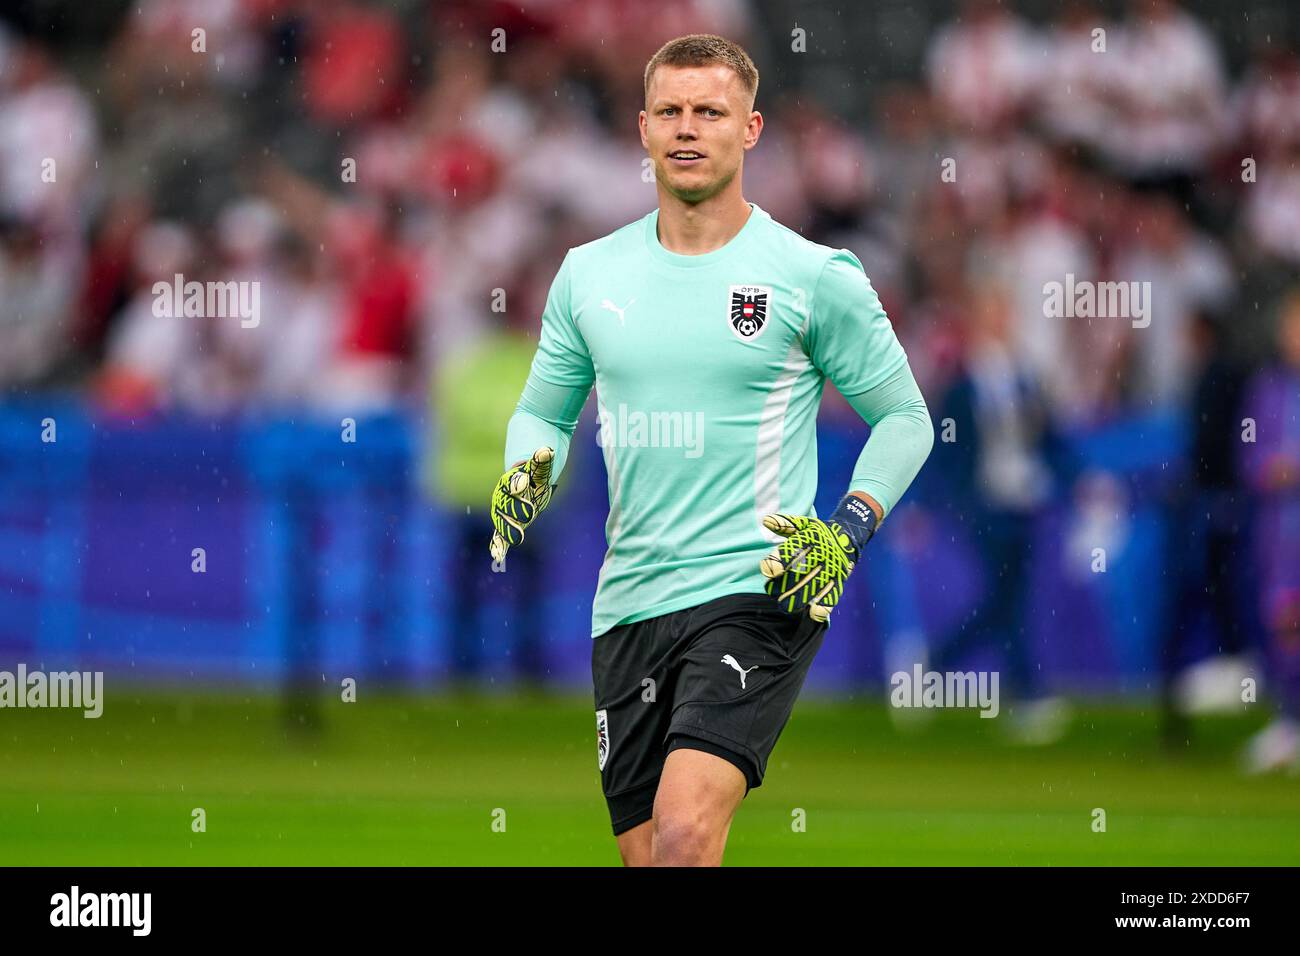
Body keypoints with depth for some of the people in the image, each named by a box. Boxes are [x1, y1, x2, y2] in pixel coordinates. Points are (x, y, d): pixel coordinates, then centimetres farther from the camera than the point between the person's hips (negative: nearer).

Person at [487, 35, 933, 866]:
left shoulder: (814, 277, -1)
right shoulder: (589, 274, 10)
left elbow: (905, 417, 7)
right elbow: (543, 412, 22)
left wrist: (848, 531, -7)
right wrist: (526, 478, 0)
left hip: (759, 593, -5)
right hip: (629, 603, 5)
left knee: (684, 828, -24)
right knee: (646, 854, 5)